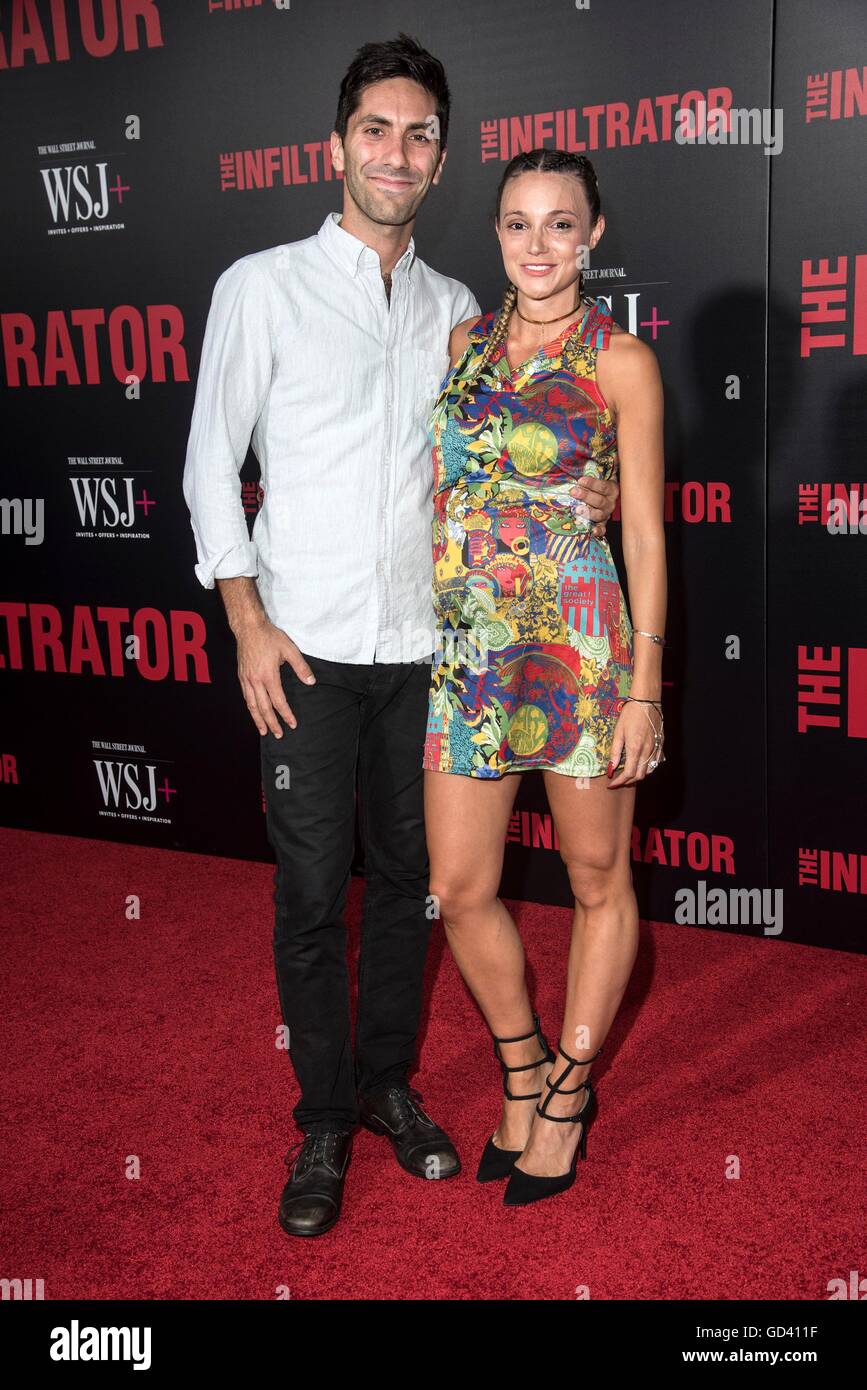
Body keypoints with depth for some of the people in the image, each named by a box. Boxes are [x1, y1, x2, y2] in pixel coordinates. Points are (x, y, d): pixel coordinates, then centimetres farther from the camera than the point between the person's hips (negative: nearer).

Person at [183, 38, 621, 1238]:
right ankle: (324, 1122, 18)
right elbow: (212, 464, -1)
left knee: (407, 877, 11)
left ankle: (390, 1083, 30)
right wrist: (248, 621, -8)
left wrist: (570, 499, -1)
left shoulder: (457, 313, 11)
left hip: (423, 645, 4)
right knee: (312, 892, 1)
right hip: (309, 647, -3)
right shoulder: (263, 286, 0)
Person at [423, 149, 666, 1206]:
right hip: (466, 644, 4)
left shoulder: (619, 360, -3)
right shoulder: (464, 343, 10)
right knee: (460, 889, 6)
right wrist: (434, 624, 11)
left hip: (576, 642, -4)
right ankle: (523, 1074, 29)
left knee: (597, 879, 9)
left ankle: (568, 1090, 28)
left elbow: (644, 531, -5)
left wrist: (644, 688, -9)